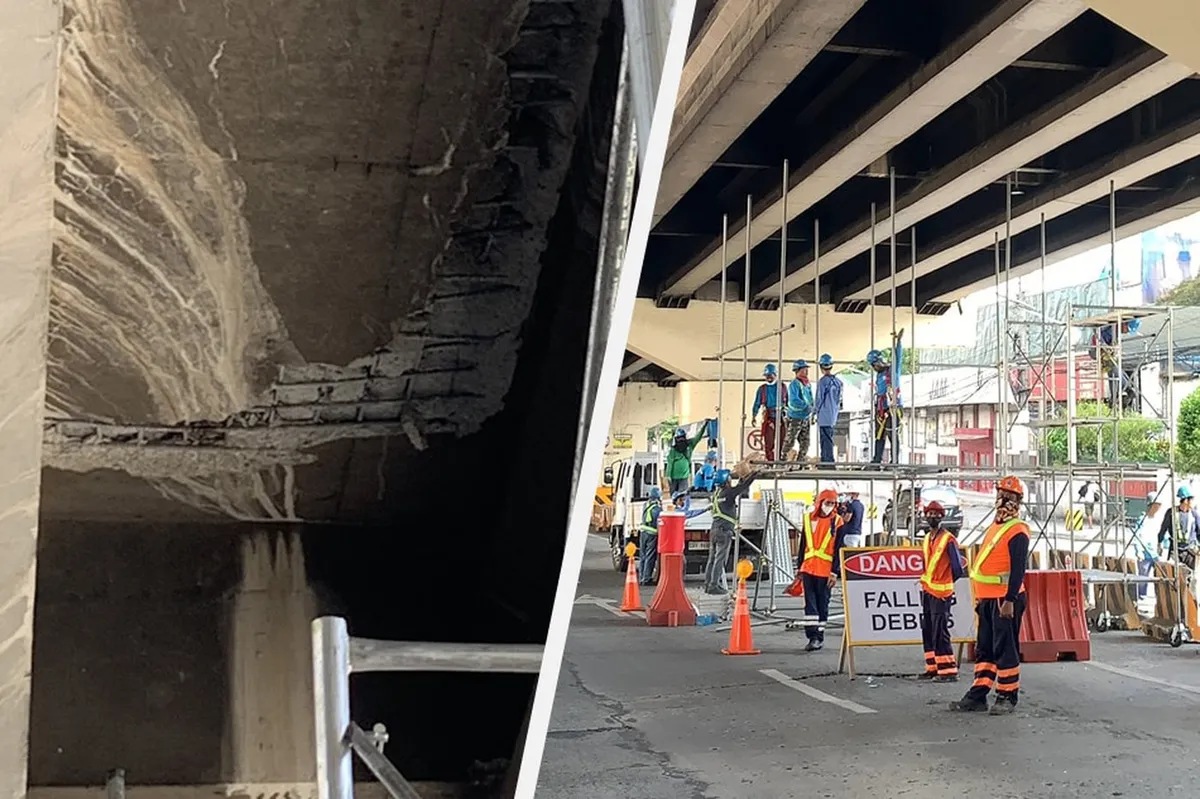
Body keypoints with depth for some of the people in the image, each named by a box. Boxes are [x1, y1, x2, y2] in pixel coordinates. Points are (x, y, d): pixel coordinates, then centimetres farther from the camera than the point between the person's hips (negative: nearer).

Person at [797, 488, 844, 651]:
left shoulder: (837, 522, -1)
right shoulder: (809, 519, 8)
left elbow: (838, 549, -3)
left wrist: (834, 572, -8)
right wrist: (800, 568, 12)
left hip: (825, 571, -3)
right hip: (808, 569, 3)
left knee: (822, 604, 4)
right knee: (810, 603, -3)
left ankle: (819, 636, 12)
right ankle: (813, 636, -3)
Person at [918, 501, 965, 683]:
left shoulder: (948, 539, -13)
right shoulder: (927, 539, 12)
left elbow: (957, 567, -11)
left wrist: (948, 582, 2)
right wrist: (926, 581, 14)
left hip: (941, 593, -8)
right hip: (926, 591, 8)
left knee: (940, 633, -11)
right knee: (927, 631, 11)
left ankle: (949, 671, -8)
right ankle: (933, 668, 19)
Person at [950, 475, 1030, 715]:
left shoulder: (1017, 532, -11)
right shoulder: (994, 526, 18)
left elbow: (1018, 569, -18)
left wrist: (1010, 600, -23)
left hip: (1005, 600, -9)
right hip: (987, 599, 9)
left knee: (1005, 649, -3)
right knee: (984, 648, 11)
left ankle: (1007, 697, 5)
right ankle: (978, 695, 15)